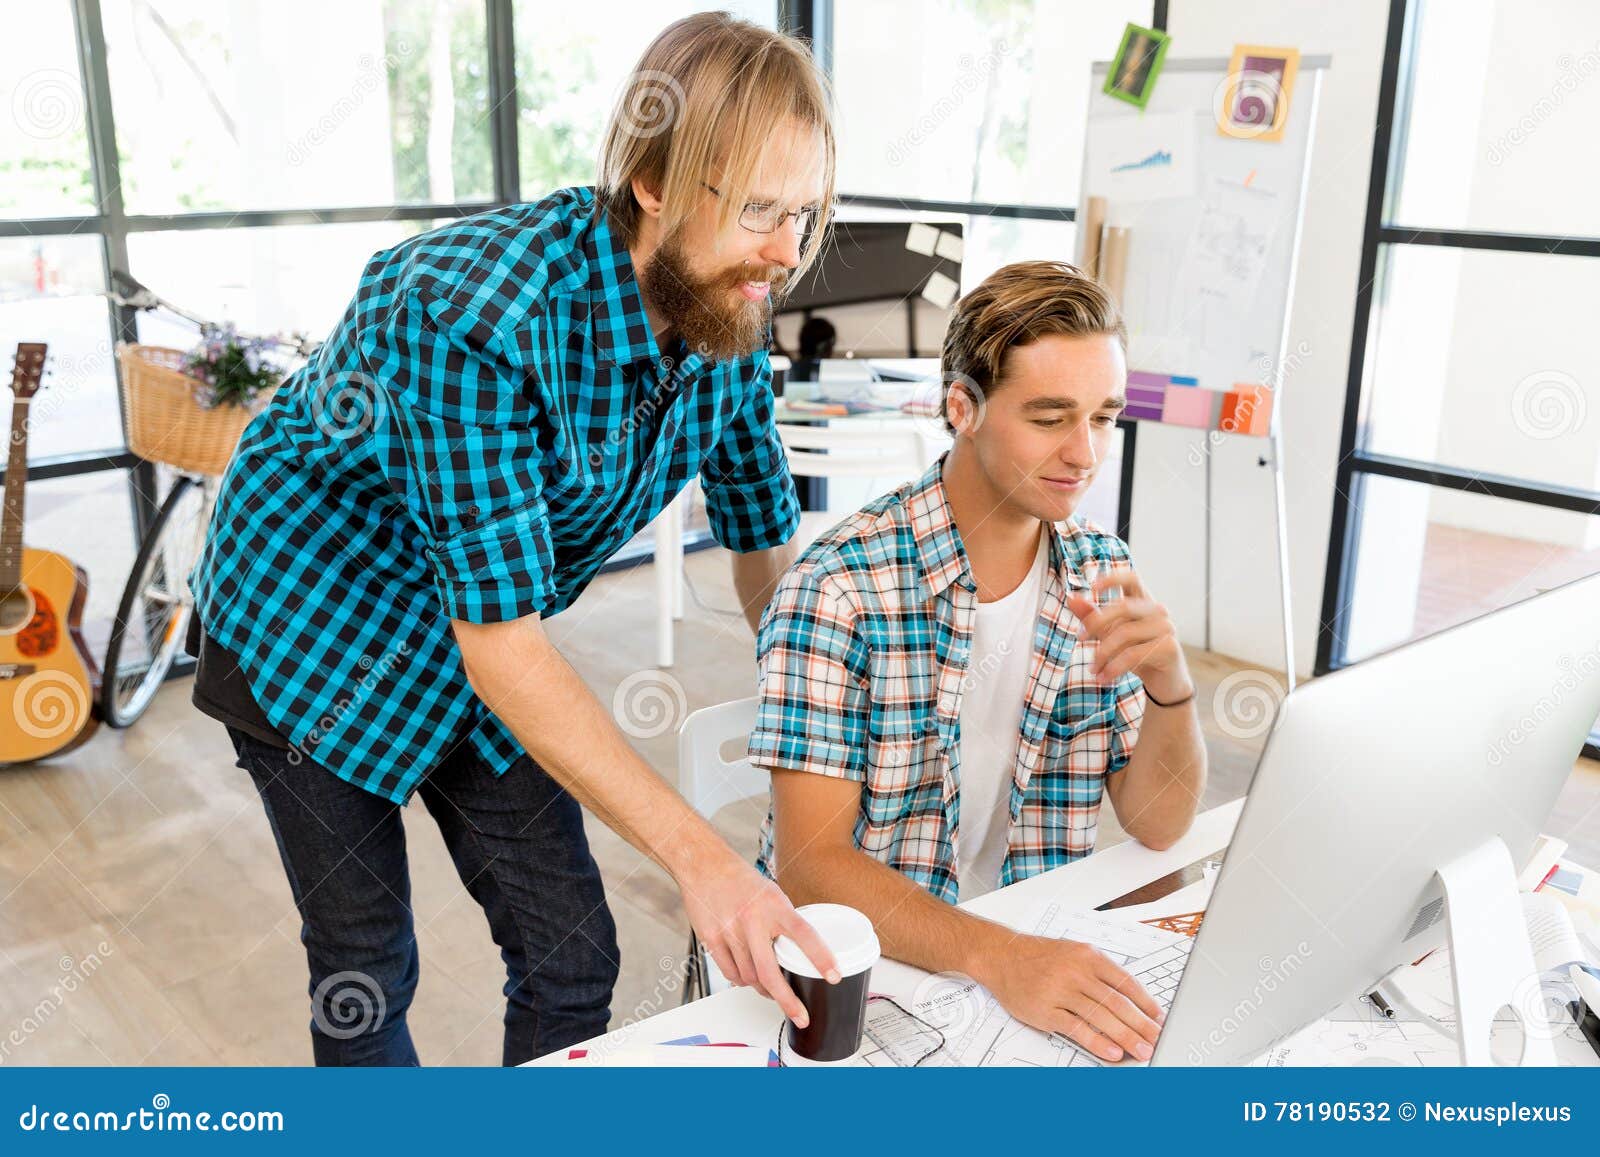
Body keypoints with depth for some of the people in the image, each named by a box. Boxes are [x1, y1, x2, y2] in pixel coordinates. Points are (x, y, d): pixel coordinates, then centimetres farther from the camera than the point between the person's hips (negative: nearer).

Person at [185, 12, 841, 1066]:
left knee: (574, 959, 6)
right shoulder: (477, 314, -35)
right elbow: (500, 641, -36)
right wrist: (696, 855, -39)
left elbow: (764, 538, 3)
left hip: (496, 639, 6)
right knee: (367, 975, 8)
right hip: (314, 629, -5)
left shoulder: (729, 315, -13)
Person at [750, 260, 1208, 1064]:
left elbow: (1155, 827, 1)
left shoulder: (1103, 576, 1)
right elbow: (809, 863, -19)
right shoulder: (841, 583, -16)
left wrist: (1170, 688, -18)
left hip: (1035, 955, 5)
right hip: (865, 963, -5)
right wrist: (997, 959, -33)